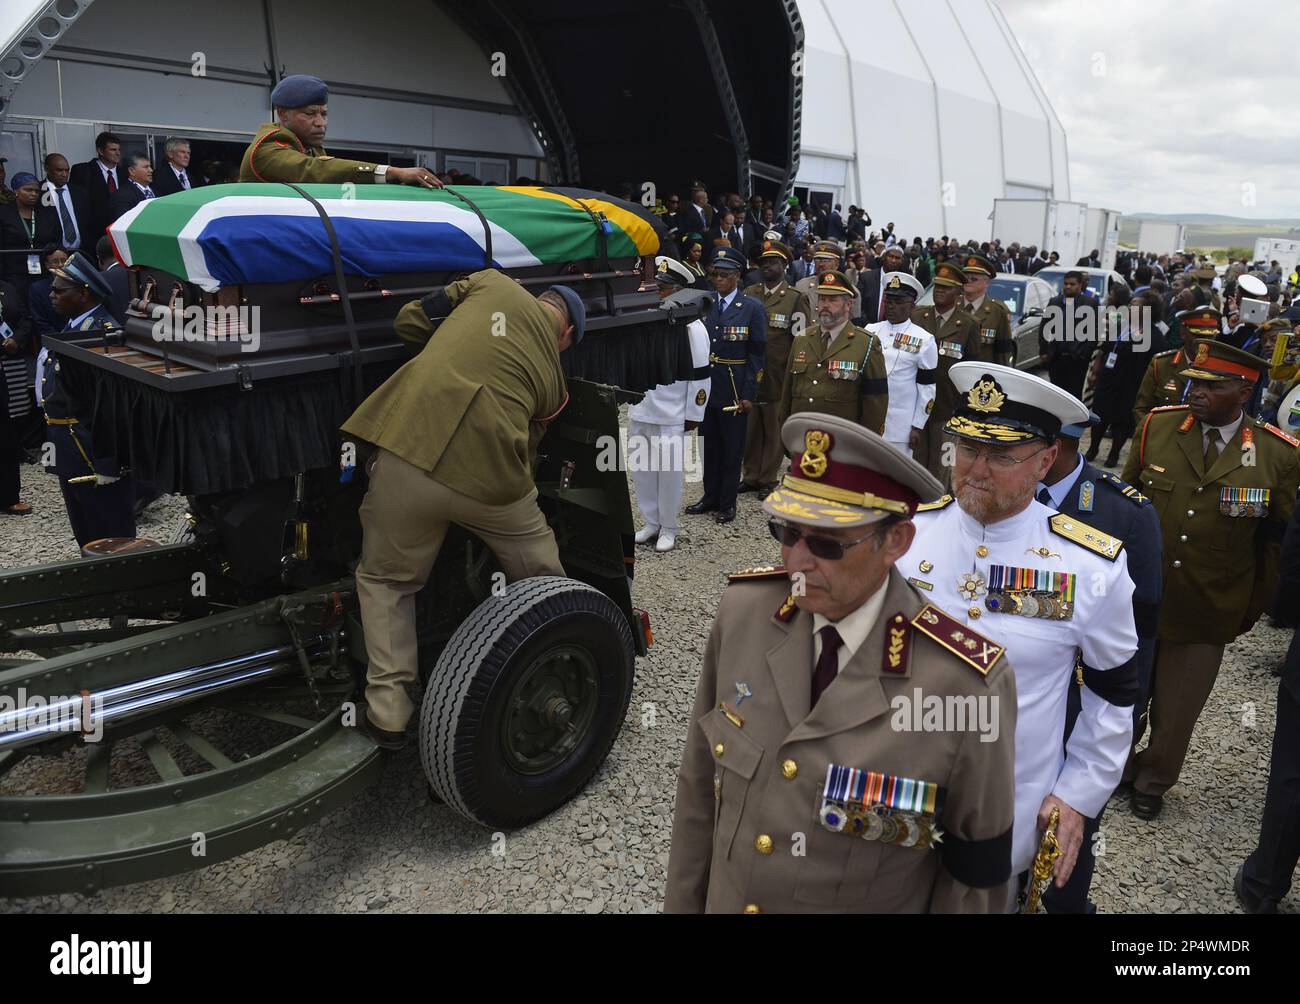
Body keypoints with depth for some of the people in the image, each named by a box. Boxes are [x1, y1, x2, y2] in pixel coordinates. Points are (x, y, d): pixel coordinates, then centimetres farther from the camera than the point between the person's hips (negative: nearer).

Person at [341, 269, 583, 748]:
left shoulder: (493, 284, 15)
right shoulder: (552, 378, 19)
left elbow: (409, 321, 15)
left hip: (410, 448, 0)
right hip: (491, 475, 1)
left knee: (384, 582, 23)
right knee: (544, 580, 26)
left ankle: (388, 712, 21)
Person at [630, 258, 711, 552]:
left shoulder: (692, 327, -8)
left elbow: (700, 374, -8)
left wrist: (693, 415, -9)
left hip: (671, 417, -6)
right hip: (639, 411, 6)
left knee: (669, 473, 3)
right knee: (641, 470, 12)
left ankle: (668, 528, 17)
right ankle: (651, 523, 26)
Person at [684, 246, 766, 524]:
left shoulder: (752, 308, -4)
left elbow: (757, 354, -5)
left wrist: (749, 394, -10)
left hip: (734, 390, -3)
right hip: (705, 387, 4)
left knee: (732, 449, 6)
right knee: (709, 445, 12)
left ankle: (727, 502, 17)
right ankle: (710, 496, 26)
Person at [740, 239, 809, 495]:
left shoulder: (796, 299, -3)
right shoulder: (748, 294, 9)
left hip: (778, 378, -3)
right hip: (748, 375, 3)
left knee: (774, 430, 5)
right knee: (750, 428, 8)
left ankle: (768, 480, 16)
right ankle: (750, 476, 21)